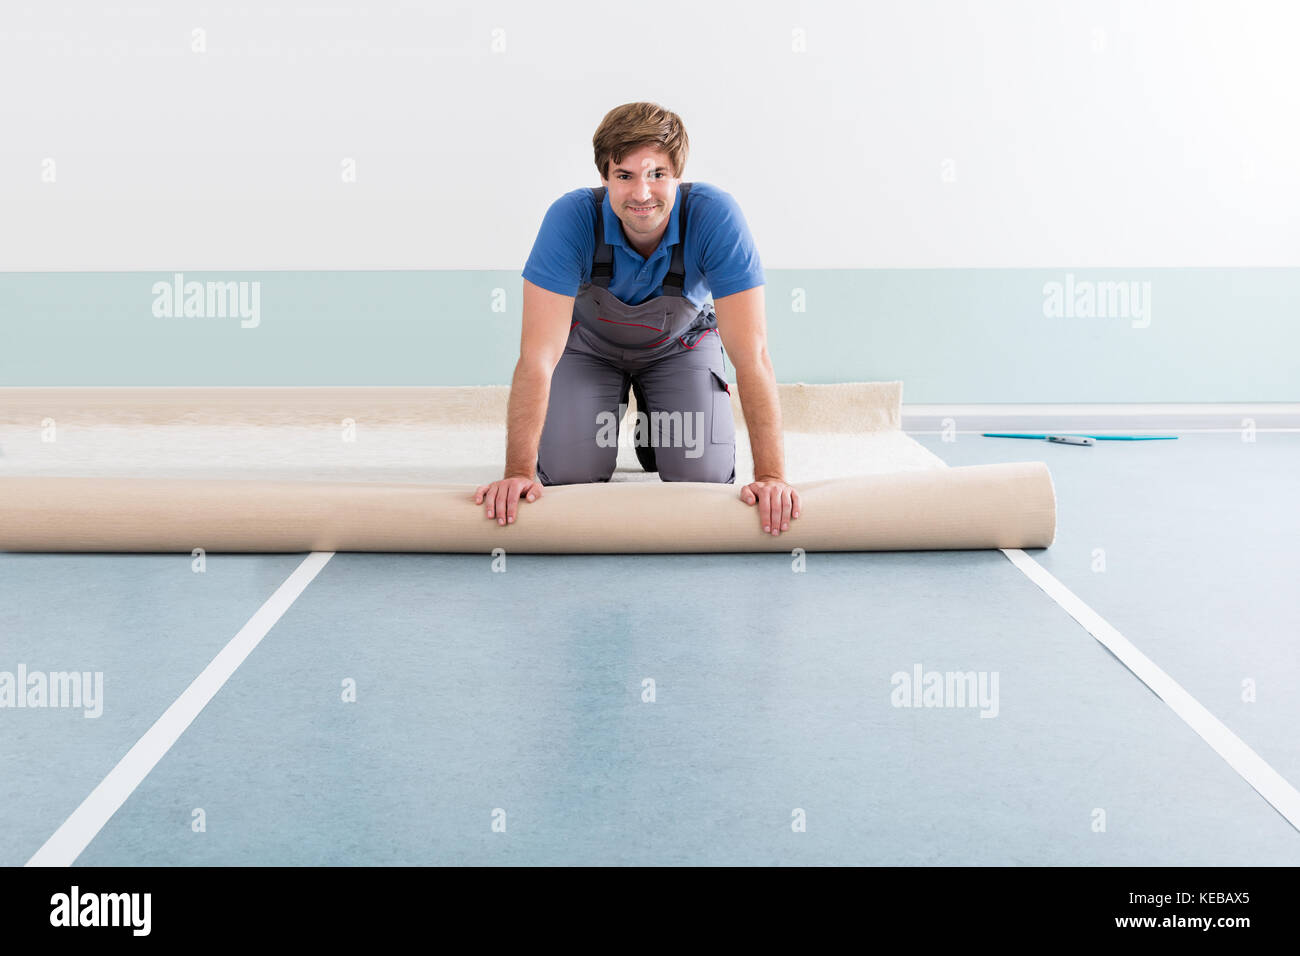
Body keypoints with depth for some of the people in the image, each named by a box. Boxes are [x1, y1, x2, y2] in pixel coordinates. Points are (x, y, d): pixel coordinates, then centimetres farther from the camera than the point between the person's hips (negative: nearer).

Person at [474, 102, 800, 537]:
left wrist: (771, 477, -43)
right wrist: (519, 473, -44)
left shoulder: (715, 216, -35)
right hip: (590, 341, 0)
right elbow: (538, 355, -36)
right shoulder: (571, 218, -35)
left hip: (680, 341, 0)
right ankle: (609, 418, 19)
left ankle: (654, 428, 19)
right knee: (568, 473, -16)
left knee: (705, 475, -16)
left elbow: (750, 353, -36)